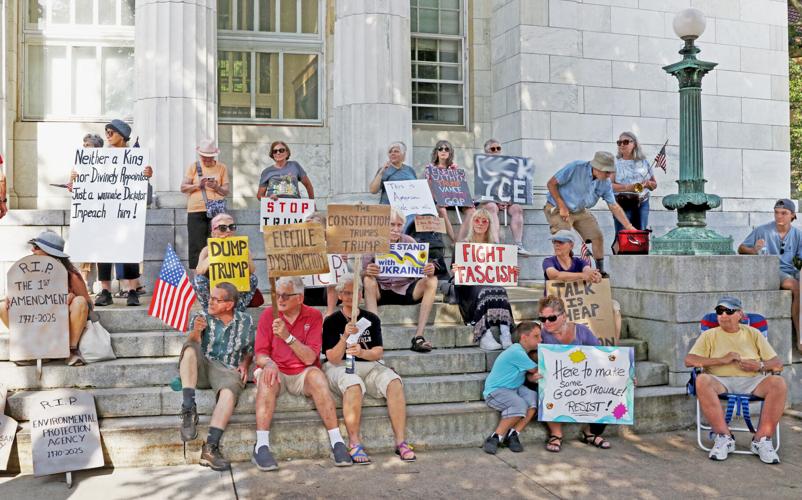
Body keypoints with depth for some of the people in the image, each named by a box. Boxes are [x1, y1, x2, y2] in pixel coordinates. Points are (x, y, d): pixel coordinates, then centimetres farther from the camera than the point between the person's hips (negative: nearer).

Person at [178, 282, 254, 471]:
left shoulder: (245, 321, 14)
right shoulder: (202, 317, 11)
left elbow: (249, 349, 23)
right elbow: (192, 345, -4)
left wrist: (244, 364, 1)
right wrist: (196, 331, -26)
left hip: (227, 370, -1)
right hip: (202, 367, 1)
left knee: (229, 390, -37)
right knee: (190, 349, -33)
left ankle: (210, 447, -41)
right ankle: (189, 409, -35)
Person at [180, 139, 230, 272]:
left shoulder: (221, 168, 11)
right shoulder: (194, 166, 9)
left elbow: (226, 191, 8)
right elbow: (183, 188, 5)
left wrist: (216, 187, -12)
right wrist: (197, 185, -12)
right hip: (196, 211, 0)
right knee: (197, 246, -2)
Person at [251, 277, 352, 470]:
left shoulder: (313, 316, -2)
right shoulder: (268, 315, 1)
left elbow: (310, 358, -11)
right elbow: (260, 354, -1)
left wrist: (287, 336, -24)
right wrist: (269, 363, -25)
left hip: (302, 375, 0)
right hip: (277, 373, 1)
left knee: (316, 376, -32)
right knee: (267, 377, -32)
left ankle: (337, 442, -28)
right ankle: (261, 446, -36)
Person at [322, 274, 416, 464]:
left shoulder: (371, 319, 9)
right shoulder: (332, 322, 0)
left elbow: (378, 353, -1)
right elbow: (333, 359, -9)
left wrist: (362, 352, -23)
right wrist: (345, 337, -25)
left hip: (369, 365, 3)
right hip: (339, 368, -3)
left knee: (394, 382, -26)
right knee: (354, 384, -37)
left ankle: (400, 441, -24)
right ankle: (354, 444, -29)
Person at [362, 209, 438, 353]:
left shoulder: (409, 242, 1)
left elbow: (421, 269, -2)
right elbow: (361, 273, -8)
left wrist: (429, 271, -28)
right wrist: (366, 272, -34)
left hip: (405, 290, 2)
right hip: (381, 291, -2)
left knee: (432, 281, -21)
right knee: (368, 281, -31)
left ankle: (418, 336, -28)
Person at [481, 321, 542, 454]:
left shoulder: (523, 352, 10)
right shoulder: (516, 352, -21)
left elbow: (529, 375, 10)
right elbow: (537, 370, -13)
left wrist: (533, 377, -13)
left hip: (514, 388, 9)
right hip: (495, 391, -9)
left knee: (534, 397, -18)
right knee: (519, 405, -34)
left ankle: (513, 434, -11)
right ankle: (495, 437, -18)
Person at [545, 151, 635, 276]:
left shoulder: (605, 183, -8)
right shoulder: (576, 168, -24)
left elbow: (614, 206, -2)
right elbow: (551, 184, -20)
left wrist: (629, 227, -9)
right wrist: (562, 207, -20)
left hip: (581, 211, 6)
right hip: (558, 209, -6)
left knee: (598, 237, 0)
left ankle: (600, 272, 14)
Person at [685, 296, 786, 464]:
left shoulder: (753, 334, 18)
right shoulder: (709, 335, 13)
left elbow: (778, 364, 13)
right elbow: (689, 360, -2)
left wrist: (761, 365, -10)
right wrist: (722, 360, -9)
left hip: (752, 381, 2)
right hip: (720, 381, -1)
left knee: (779, 383, -28)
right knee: (702, 380, -35)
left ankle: (762, 439, -23)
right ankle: (724, 437, -29)